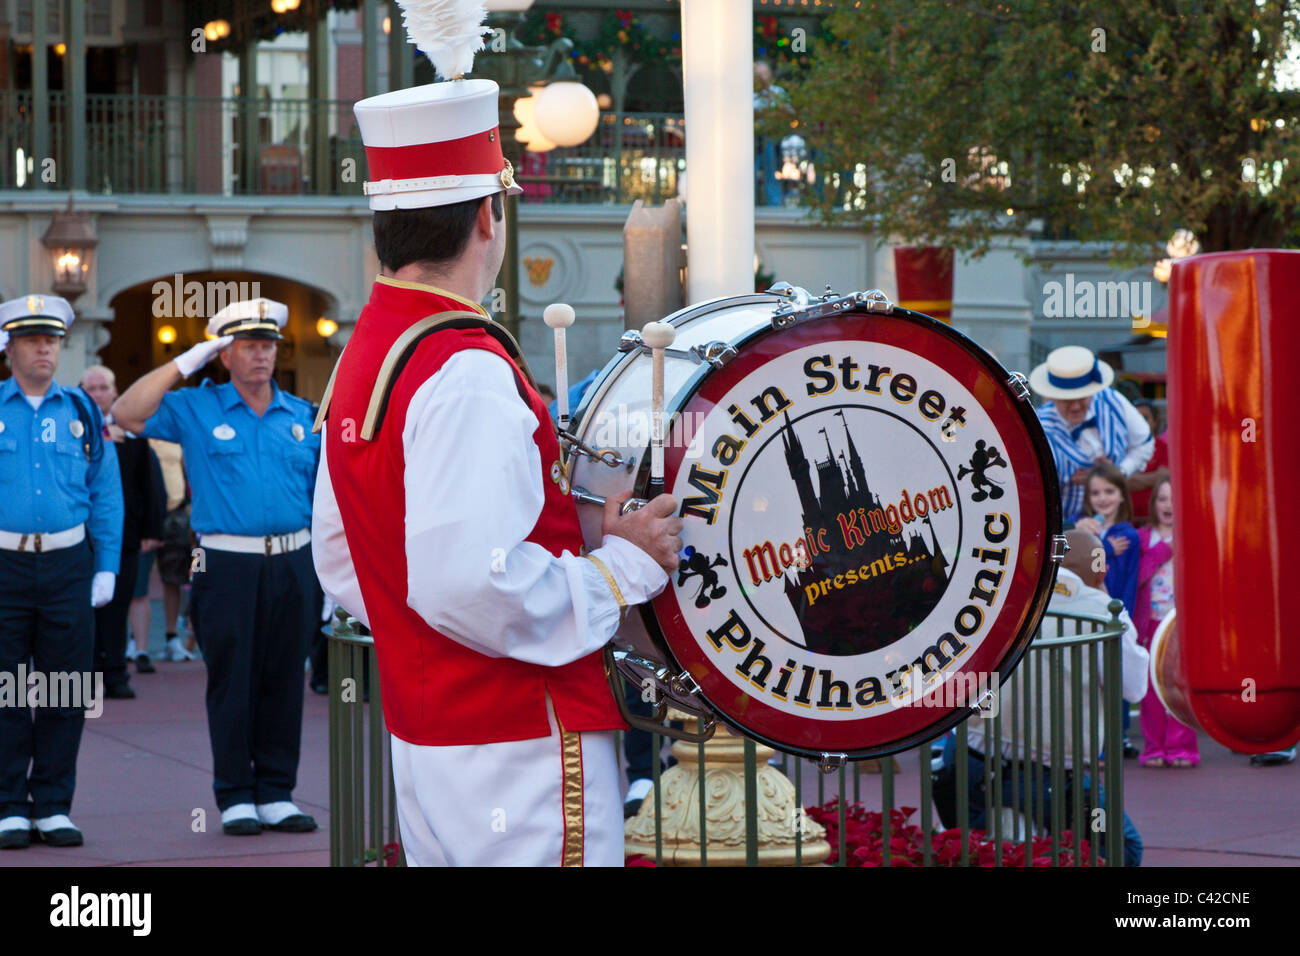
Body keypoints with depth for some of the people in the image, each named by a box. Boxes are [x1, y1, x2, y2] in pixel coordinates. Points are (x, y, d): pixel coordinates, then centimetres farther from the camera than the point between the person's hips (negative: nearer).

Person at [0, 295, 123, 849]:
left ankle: (54, 806, 11)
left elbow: (107, 496, 9)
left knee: (65, 691, 3)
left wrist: (107, 569, 4)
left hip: (68, 564, 2)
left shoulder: (81, 413, 8)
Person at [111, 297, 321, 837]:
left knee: (284, 682, 5)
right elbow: (127, 414, -9)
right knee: (232, 682, 0)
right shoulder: (195, 410, 4)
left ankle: (277, 793, 12)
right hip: (228, 565, -3)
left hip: (291, 566, 3)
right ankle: (235, 797, 6)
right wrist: (186, 363, -9)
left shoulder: (302, 416, 12)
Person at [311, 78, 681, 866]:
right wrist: (626, 565, -15)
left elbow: (340, 565, 18)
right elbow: (471, 587, -28)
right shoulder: (468, 373, -20)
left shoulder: (361, 356, 11)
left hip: (422, 744, 10)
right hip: (521, 749, -10)